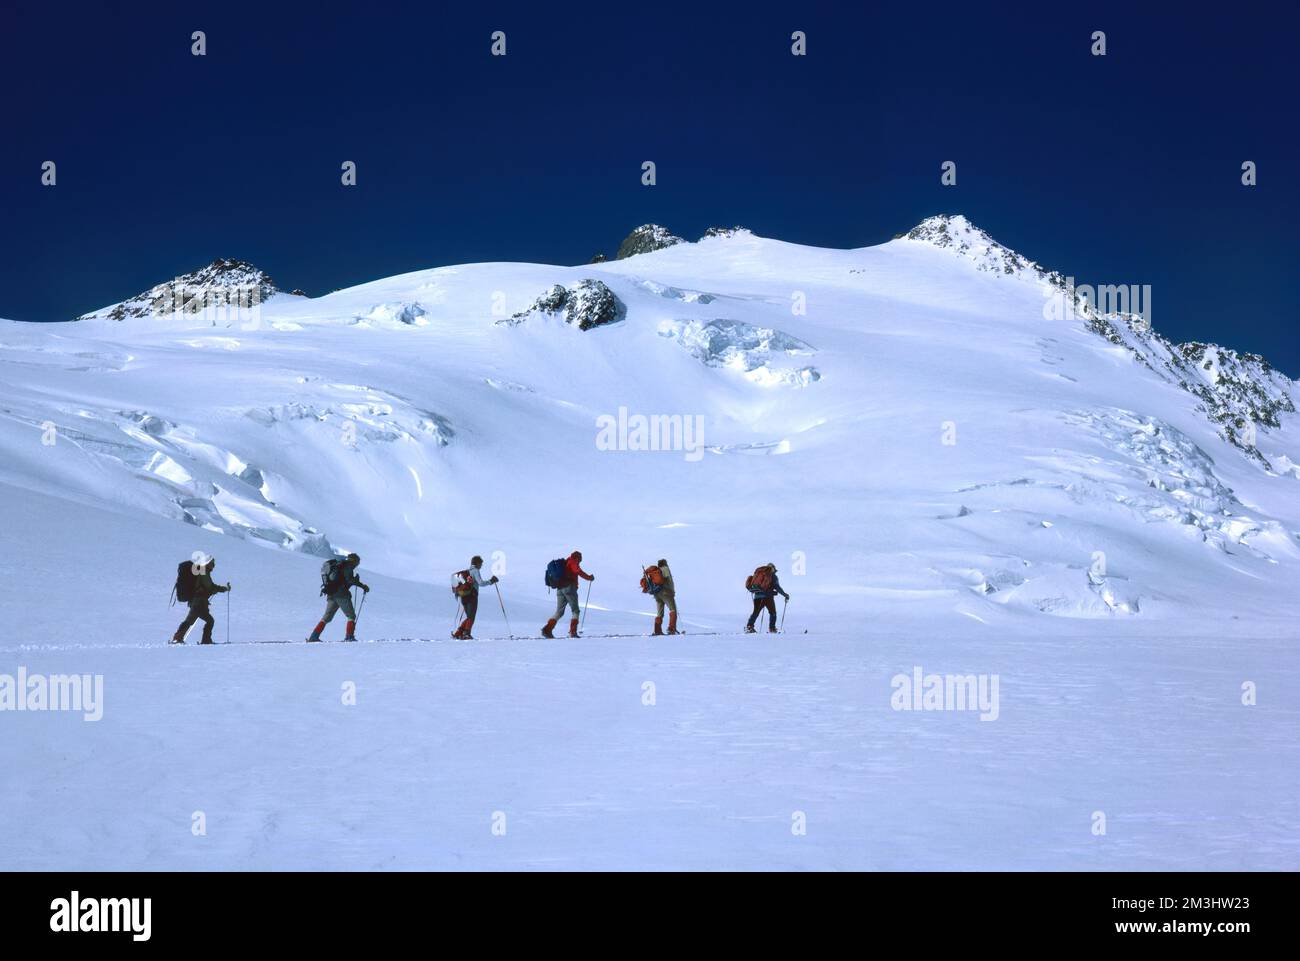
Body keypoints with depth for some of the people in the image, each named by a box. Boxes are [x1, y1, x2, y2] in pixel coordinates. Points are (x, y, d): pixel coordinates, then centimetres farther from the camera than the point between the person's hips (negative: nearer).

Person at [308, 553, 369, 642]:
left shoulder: (337, 565, 25)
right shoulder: (348, 566, -1)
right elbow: (349, 579, -15)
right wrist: (362, 585, -11)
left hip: (331, 594, 8)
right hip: (341, 594, -8)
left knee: (327, 617, 14)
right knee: (351, 616, 0)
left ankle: (314, 637, 5)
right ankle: (349, 637, -13)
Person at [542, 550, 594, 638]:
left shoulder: (564, 563, 24)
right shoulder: (573, 562, 1)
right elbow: (578, 571, -17)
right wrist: (589, 577, -10)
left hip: (560, 589, 7)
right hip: (569, 588, -7)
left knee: (559, 612, 8)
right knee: (575, 611, 1)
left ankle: (547, 629, -7)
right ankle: (573, 632, -11)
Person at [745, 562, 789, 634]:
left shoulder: (758, 573, 18)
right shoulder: (772, 576, 4)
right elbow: (777, 587, -4)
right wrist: (785, 595, 6)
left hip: (757, 596, 4)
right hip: (767, 596, -4)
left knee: (756, 612, 12)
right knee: (772, 613, 10)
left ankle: (749, 626, -3)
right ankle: (772, 629, 1)